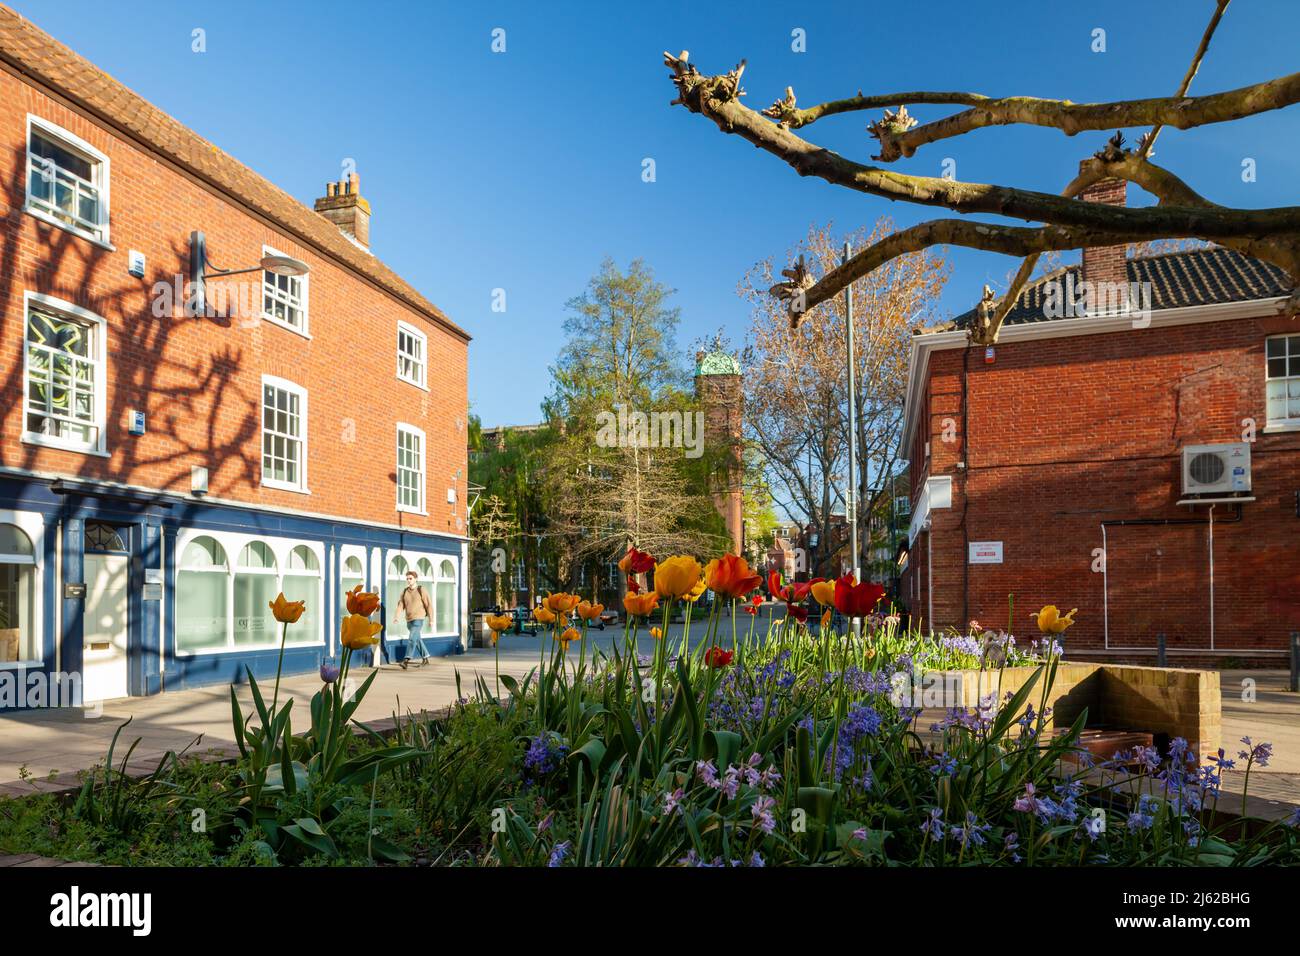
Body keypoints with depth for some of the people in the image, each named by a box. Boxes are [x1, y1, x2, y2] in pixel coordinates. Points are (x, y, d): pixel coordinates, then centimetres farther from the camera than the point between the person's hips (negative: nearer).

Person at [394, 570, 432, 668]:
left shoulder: (421, 591, -6)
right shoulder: (405, 592, 8)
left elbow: (428, 605, -4)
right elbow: (401, 605, -1)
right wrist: (397, 617, -17)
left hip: (418, 619, -6)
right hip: (409, 620, 6)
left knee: (412, 638, -18)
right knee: (417, 639, 16)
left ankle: (406, 660, -25)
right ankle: (425, 658, 31)